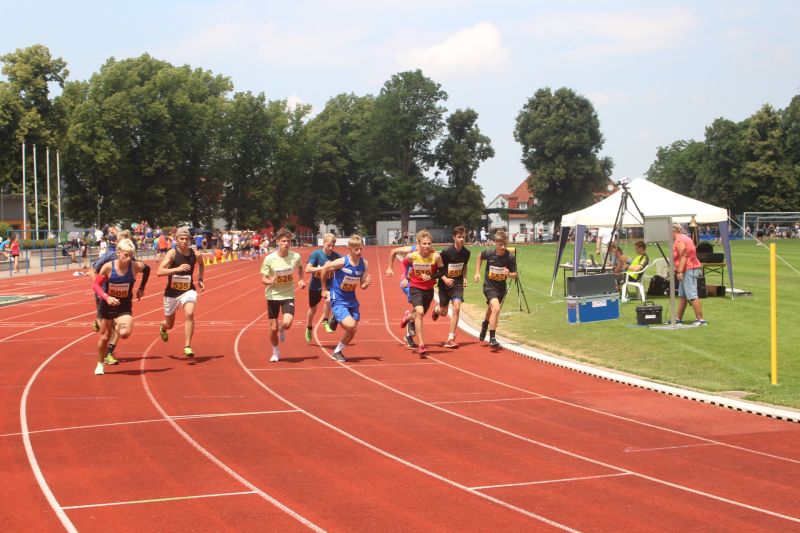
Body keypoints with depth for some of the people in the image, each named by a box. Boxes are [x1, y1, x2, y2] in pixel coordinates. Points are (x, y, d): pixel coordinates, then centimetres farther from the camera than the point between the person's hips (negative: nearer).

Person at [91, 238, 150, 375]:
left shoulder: (136, 266, -15)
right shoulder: (108, 267, -19)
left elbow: (147, 269, 8)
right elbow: (96, 285, -14)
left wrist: (141, 288, 12)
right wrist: (106, 297, -30)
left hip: (125, 306, 0)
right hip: (107, 306, 0)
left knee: (125, 333, -24)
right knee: (105, 337, 11)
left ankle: (116, 328, 15)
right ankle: (100, 364, 35)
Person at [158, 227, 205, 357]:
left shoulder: (195, 254, -5)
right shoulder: (172, 253, -16)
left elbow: (201, 264, 21)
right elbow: (160, 272, -27)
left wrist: (200, 279, 10)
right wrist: (177, 269, -38)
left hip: (188, 291, 1)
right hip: (172, 292, -1)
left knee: (189, 314, -27)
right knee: (169, 324, 16)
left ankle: (187, 347, -21)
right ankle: (163, 327, 55)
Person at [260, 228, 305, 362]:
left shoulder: (295, 257, -9)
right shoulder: (269, 259, -15)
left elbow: (300, 267, 16)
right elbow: (263, 279, -9)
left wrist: (301, 279, 0)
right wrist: (270, 281, -31)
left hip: (288, 295, 0)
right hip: (273, 295, 0)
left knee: (287, 323, -21)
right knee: (273, 328, 4)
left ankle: (282, 329, 18)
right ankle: (275, 352, 31)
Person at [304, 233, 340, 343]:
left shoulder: (336, 256, -8)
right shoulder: (316, 254, -16)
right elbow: (308, 269, -24)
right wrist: (322, 268, -34)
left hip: (329, 285, 1)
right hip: (316, 286, -1)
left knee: (329, 300, -31)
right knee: (313, 309, 16)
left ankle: (325, 321, -6)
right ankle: (309, 329, 43)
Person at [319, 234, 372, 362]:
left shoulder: (364, 264, -7)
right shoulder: (341, 262, -21)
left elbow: (362, 286, 1)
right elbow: (323, 270, -6)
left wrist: (367, 283, -23)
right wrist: (324, 289, 2)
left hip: (351, 300, 6)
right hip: (338, 300, -6)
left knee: (353, 330, 8)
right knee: (350, 325, -23)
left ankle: (337, 352, 28)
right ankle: (336, 320, 8)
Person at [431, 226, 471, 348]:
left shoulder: (466, 252, -5)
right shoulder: (446, 252, -19)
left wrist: (464, 278, 2)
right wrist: (444, 279, -24)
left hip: (458, 284, 2)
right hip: (445, 284, -2)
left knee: (456, 308, -15)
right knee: (443, 312, 9)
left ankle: (451, 339, -11)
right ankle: (437, 308, 51)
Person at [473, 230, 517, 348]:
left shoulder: (510, 257, -18)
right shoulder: (489, 254, -17)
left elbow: (515, 275, -9)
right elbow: (480, 257, 6)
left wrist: (509, 274, -31)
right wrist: (477, 272, 4)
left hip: (501, 288, 3)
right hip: (489, 286, -3)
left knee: (491, 309, 25)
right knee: (496, 308, -25)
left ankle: (485, 324, 60)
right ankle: (492, 338, -18)